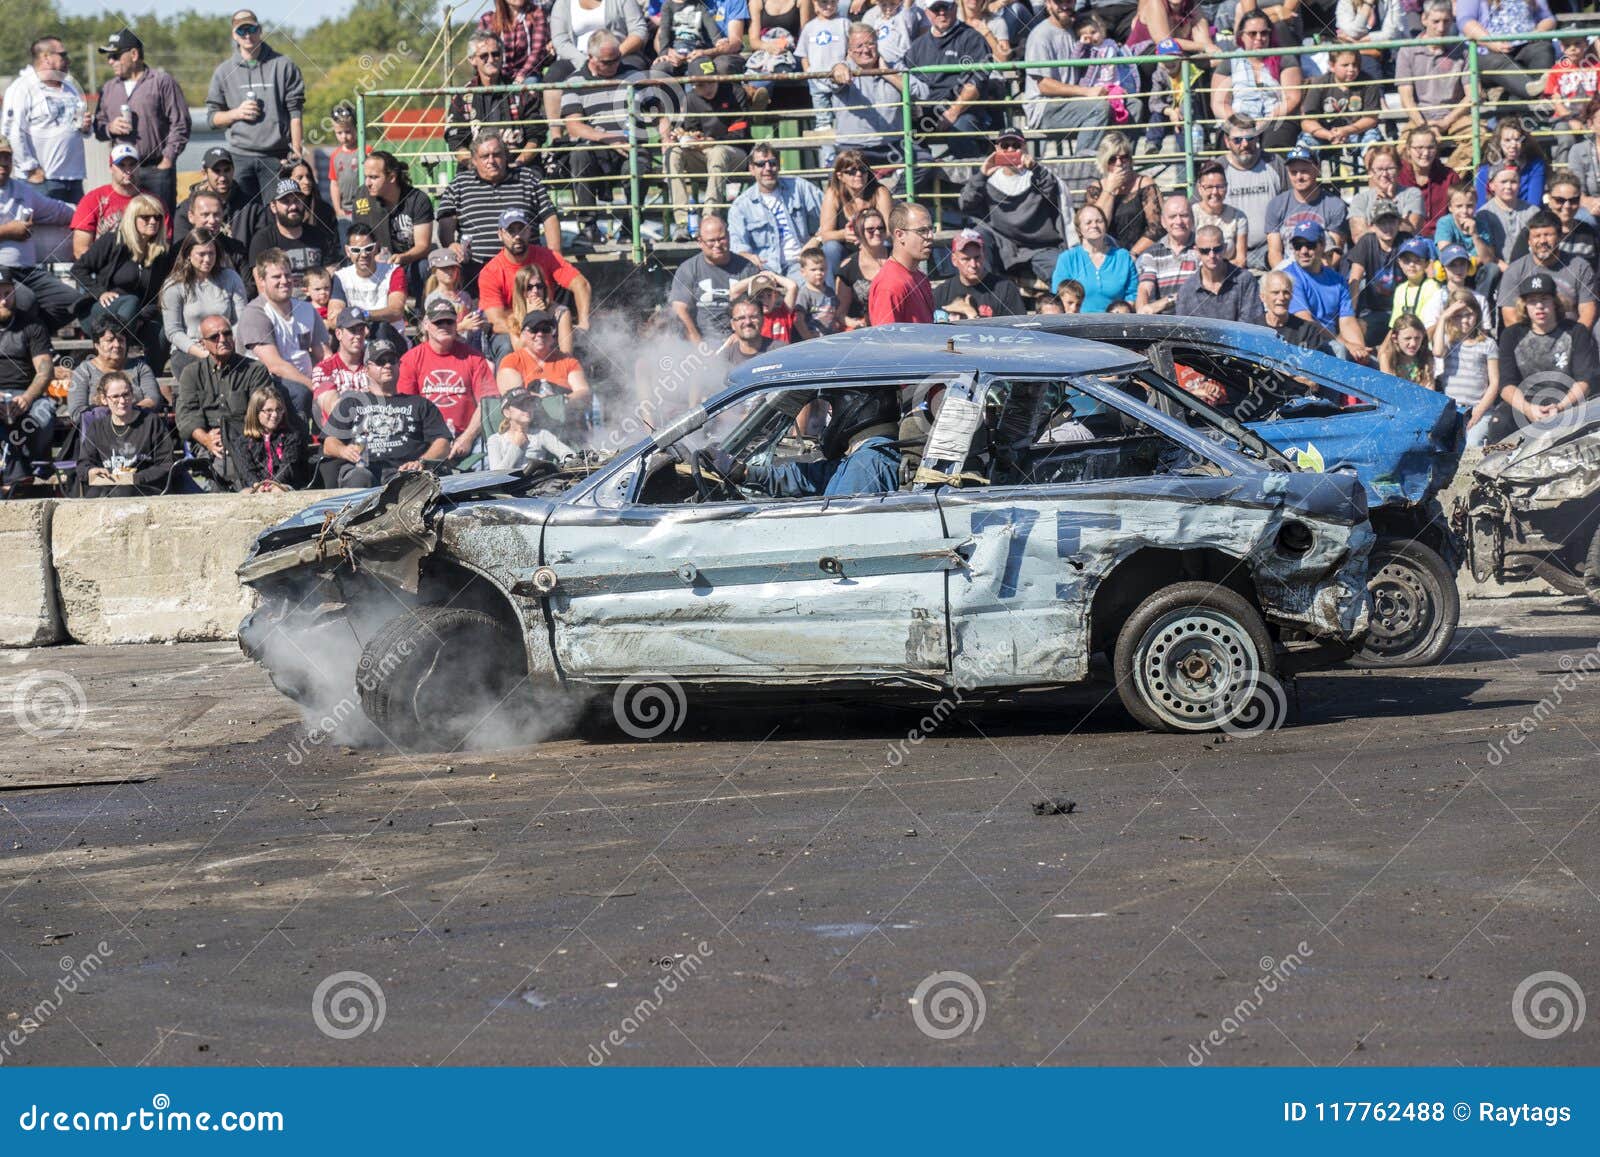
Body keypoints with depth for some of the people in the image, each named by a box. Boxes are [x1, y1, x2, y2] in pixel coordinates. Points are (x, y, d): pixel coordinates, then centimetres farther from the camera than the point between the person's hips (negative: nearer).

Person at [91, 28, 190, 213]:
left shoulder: (162, 81, 1)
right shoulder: (108, 88, 17)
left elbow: (180, 124, -2)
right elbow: (98, 127, 20)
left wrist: (167, 160, -8)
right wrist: (110, 128, -3)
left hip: (157, 170, -4)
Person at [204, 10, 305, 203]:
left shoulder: (284, 66, 4)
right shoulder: (224, 71, 11)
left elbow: (295, 114, 1)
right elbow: (213, 117, 12)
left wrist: (297, 154, -5)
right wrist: (236, 113, -8)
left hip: (276, 156, -2)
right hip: (240, 157, 2)